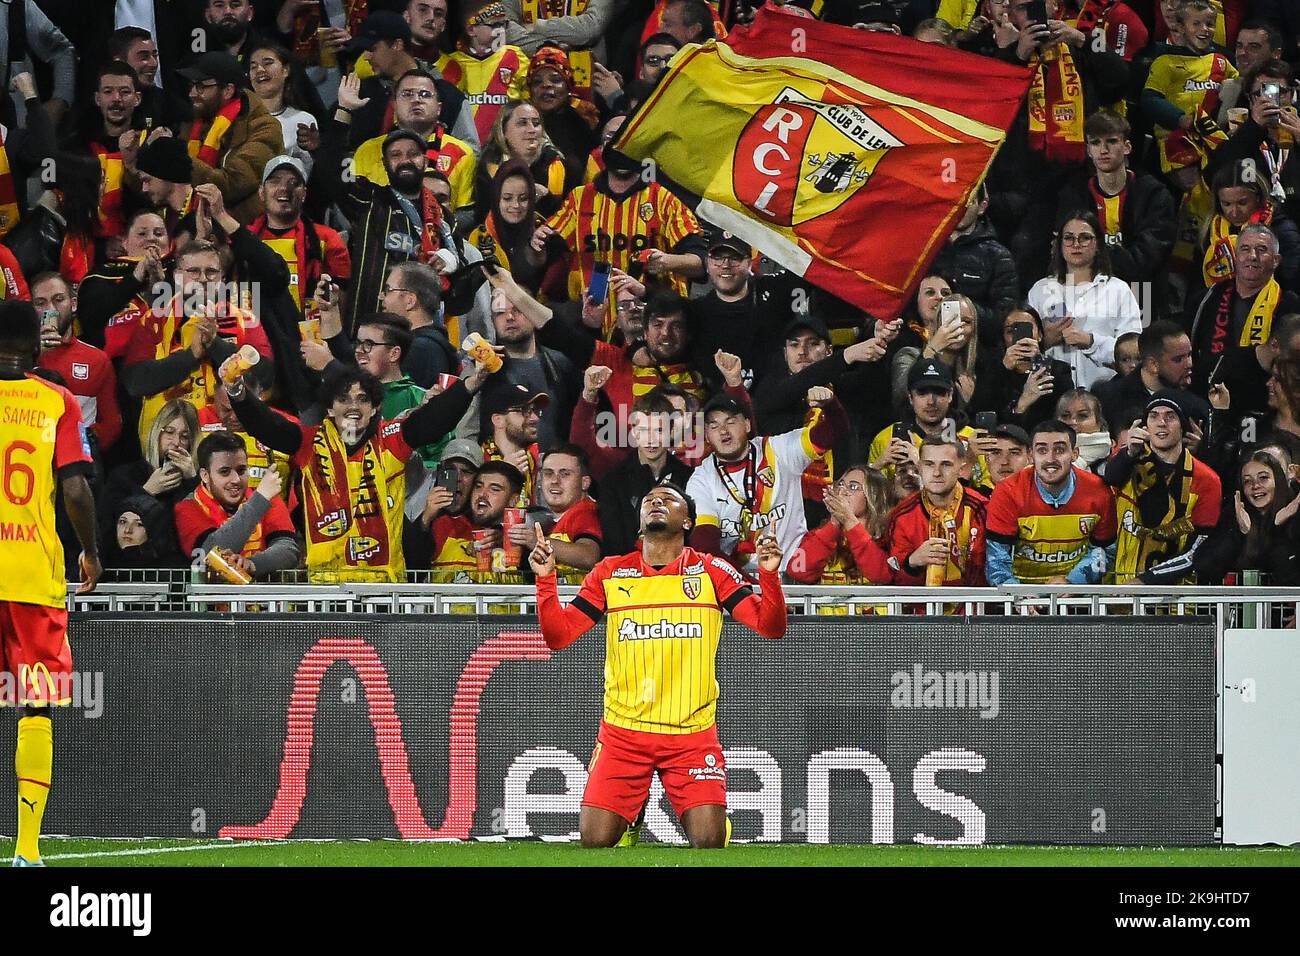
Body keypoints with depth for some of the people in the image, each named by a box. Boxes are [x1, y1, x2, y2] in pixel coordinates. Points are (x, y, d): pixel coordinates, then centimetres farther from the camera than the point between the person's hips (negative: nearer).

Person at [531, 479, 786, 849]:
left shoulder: (712, 572, 2)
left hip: (693, 733, -1)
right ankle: (632, 813, 24)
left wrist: (769, 574, -21)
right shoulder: (609, 574, 5)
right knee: (595, 841, -9)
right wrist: (546, 579, -11)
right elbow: (559, 635, 3)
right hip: (622, 732, 1)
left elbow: (770, 626, -4)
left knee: (709, 842, -13)